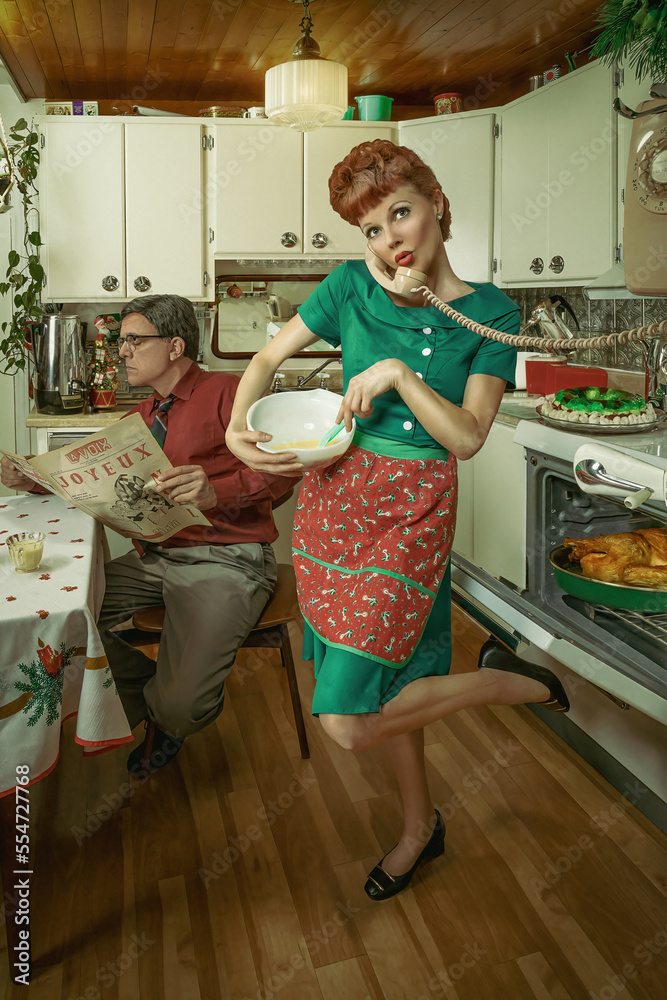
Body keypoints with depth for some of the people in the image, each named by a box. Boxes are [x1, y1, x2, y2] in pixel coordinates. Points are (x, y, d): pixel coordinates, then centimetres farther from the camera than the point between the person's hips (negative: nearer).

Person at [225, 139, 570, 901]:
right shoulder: (353, 287, 1)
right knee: (389, 674, 16)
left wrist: (398, 374, -21)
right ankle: (420, 825, 40)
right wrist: (237, 429, -8)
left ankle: (514, 681, 12)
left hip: (414, 507, -4)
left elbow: (466, 439, -11)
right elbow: (268, 358, 9)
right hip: (335, 492, 4)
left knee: (348, 719, -9)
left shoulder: (489, 315, -5)